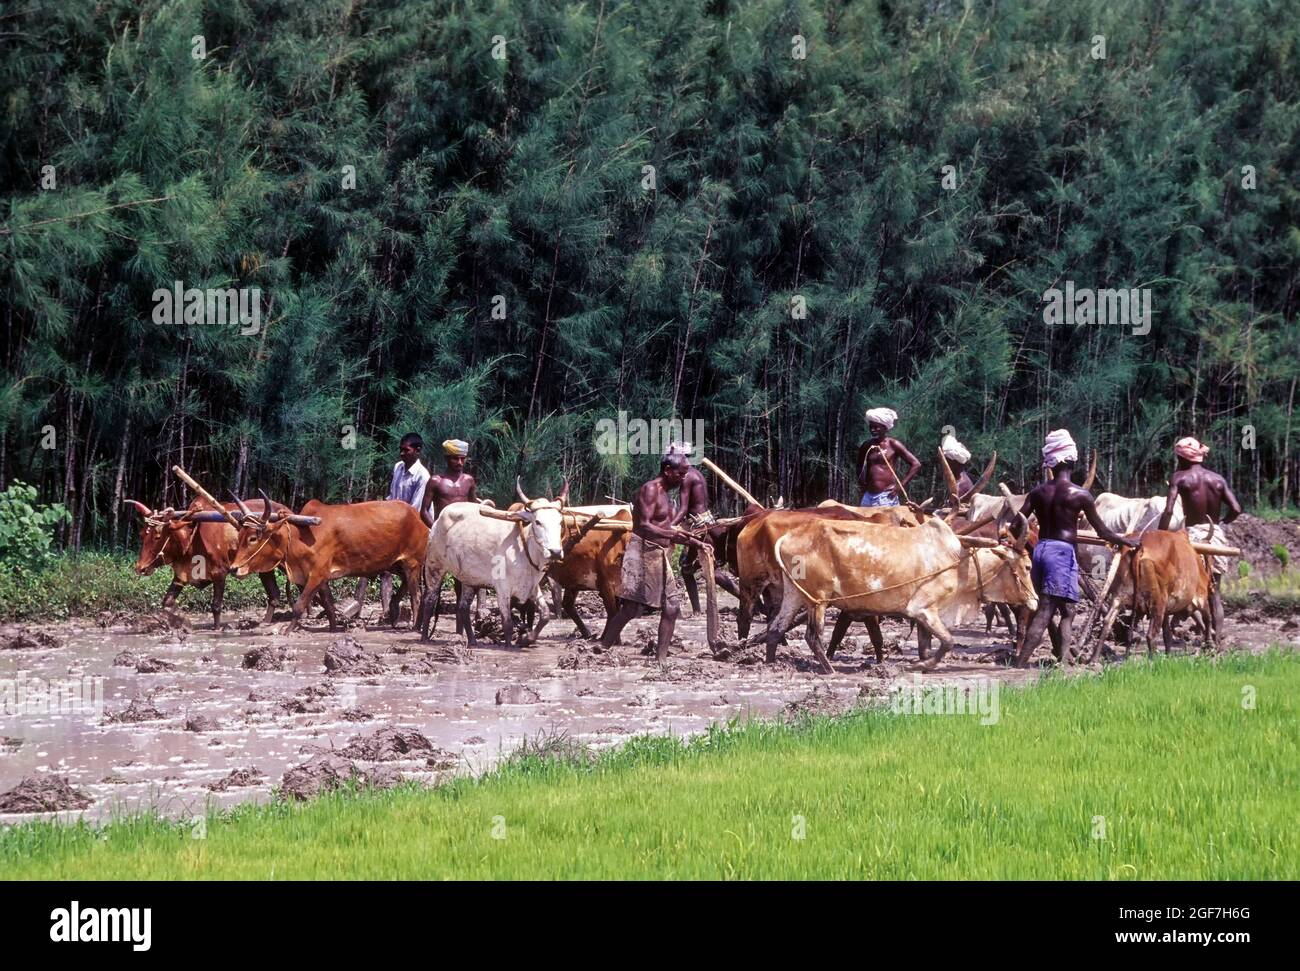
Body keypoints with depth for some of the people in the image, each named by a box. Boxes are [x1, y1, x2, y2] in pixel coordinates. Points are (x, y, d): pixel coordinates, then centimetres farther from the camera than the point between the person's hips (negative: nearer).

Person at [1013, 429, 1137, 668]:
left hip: (1040, 549, 6)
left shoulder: (1038, 493, 6)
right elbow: (1102, 532, 0)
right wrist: (1127, 541, 15)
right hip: (1063, 552, -6)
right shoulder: (1079, 495, -6)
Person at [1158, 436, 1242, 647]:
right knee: (1214, 592, 9)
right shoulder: (1218, 479, 5)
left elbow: (1168, 511, -14)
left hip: (1193, 534, -4)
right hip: (1217, 535, 4)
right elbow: (1236, 509, -1)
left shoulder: (1179, 478, -5)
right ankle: (1218, 642, 4)